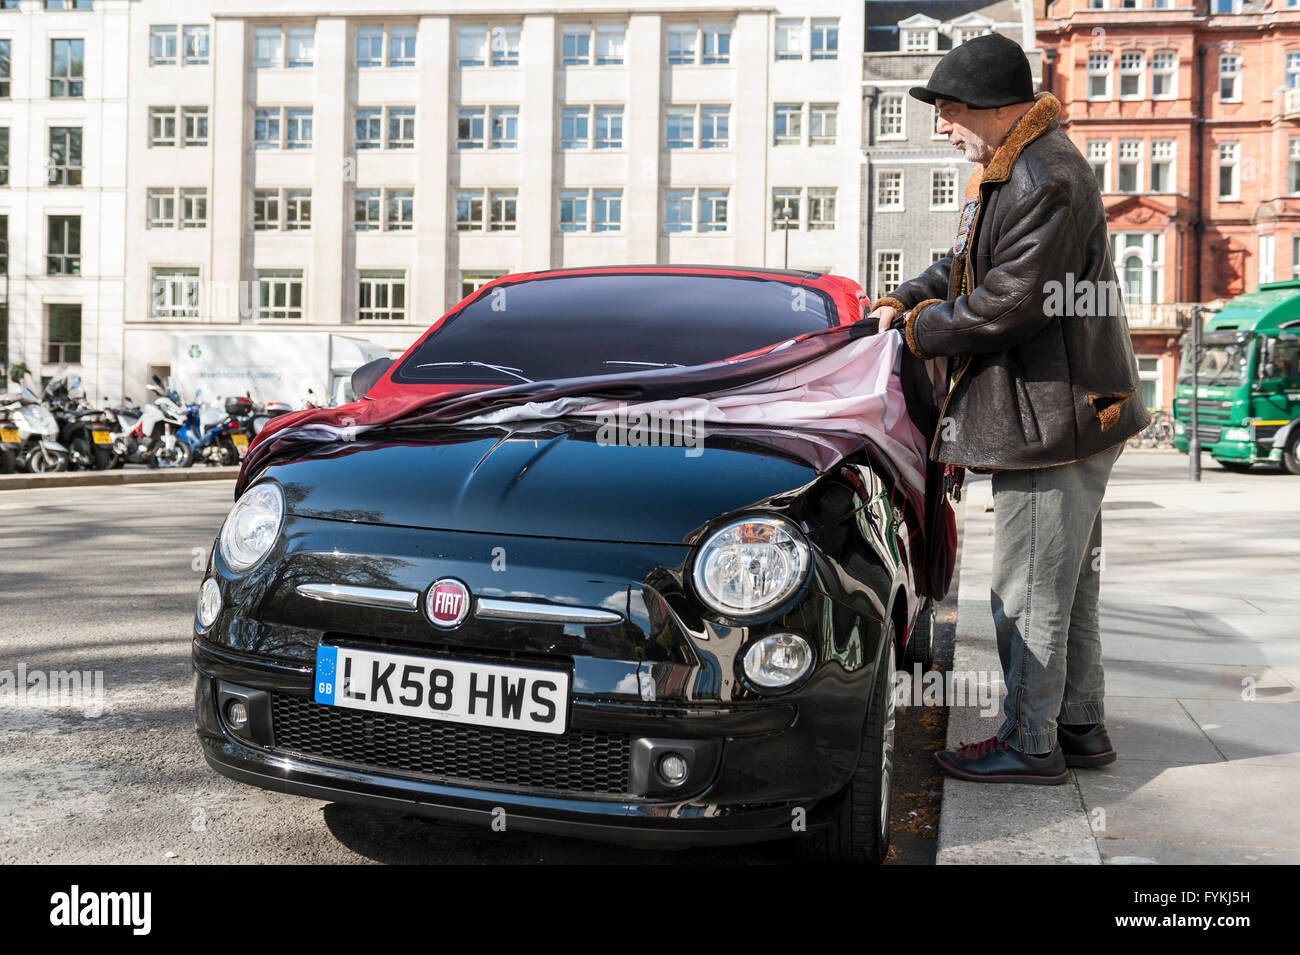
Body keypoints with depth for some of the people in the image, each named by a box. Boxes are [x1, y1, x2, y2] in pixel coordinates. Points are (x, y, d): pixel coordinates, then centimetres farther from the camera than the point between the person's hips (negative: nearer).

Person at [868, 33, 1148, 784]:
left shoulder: (1046, 179, -19)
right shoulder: (1013, 170, 16)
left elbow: (1010, 302, -23)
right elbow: (969, 266, 23)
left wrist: (921, 331, -9)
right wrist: (903, 302, 8)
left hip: (1053, 419, -11)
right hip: (1065, 412, 11)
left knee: (1030, 594, -1)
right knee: (1068, 587, 18)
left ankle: (1030, 745, 13)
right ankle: (1081, 727, 31)